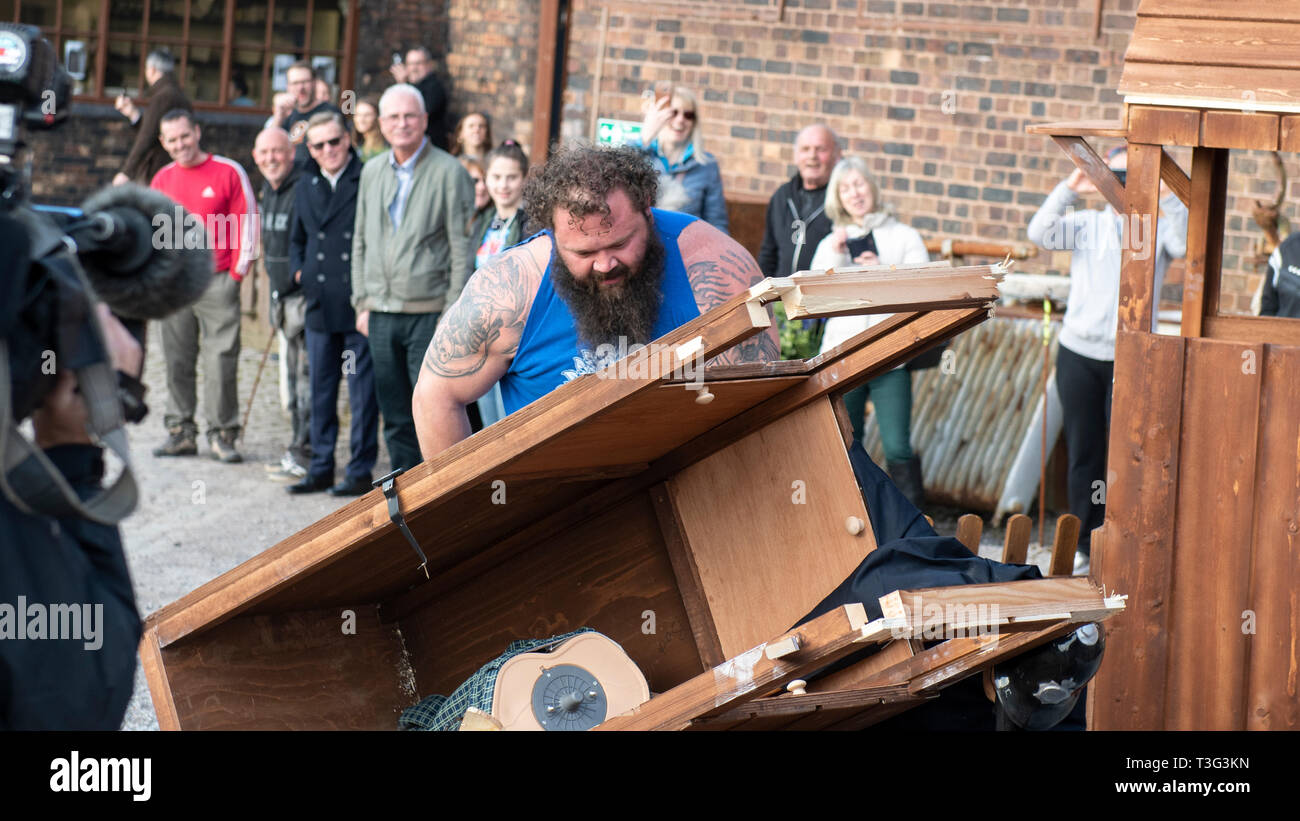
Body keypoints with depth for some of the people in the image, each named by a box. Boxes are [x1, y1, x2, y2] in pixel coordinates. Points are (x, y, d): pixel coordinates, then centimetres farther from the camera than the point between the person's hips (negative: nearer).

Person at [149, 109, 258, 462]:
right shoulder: (162, 179, 12)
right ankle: (181, 431, 12)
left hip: (217, 282, -4)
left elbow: (246, 223, 0)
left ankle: (222, 433, -1)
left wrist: (237, 271, -4)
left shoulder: (229, 172, -1)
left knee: (221, 360, -6)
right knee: (177, 361, 6)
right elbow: (151, 229, 20)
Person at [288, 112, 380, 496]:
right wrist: (299, 271, 9)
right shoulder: (306, 188, 13)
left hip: (360, 306, -6)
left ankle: (361, 471, 6)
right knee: (321, 391, 11)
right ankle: (321, 468, 19)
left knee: (363, 391, 0)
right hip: (320, 306, 6)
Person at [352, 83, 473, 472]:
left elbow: (462, 250, -6)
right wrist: (362, 303, 11)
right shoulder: (372, 172, 12)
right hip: (382, 312, 5)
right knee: (396, 418, 9)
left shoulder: (449, 172, -5)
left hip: (429, 312, -5)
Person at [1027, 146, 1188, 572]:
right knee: (1083, 453, 7)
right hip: (1079, 355, 2)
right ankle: (1086, 543, 17)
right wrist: (1069, 189, -18)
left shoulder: (1158, 228, 4)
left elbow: (1184, 244, -17)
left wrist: (1171, 194, -25)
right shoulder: (1088, 224, 7)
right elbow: (1040, 233, -9)